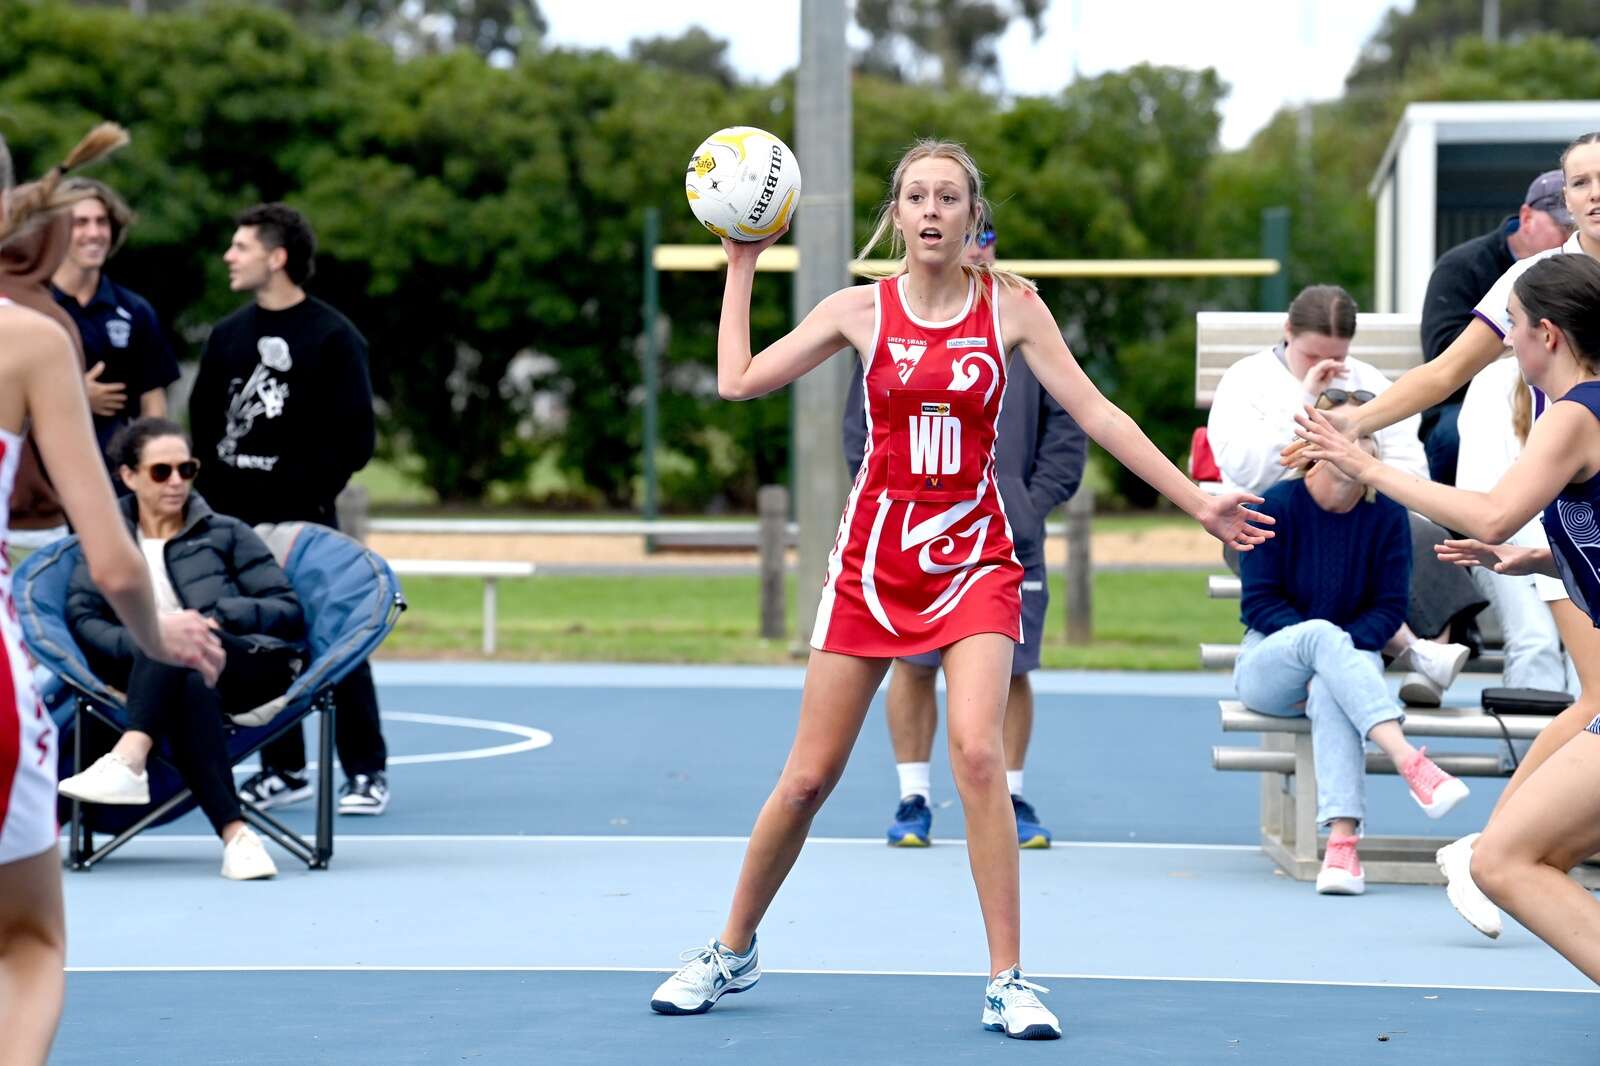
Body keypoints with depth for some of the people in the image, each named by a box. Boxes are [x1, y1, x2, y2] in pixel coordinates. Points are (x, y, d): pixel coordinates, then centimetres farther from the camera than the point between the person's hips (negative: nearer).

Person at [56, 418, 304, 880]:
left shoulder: (226, 534, 19)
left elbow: (290, 611, 11)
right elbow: (82, 620, 4)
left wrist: (218, 617, -7)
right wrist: (142, 646, -15)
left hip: (255, 665, 0)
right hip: (169, 679, 0)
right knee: (191, 688, -38)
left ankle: (129, 761, -52)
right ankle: (235, 834, -52)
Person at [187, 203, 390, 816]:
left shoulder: (332, 338, -4)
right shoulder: (228, 335, 13)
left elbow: (354, 437, -7)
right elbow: (203, 421, 15)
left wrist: (311, 487, -14)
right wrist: (216, 493, 3)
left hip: (304, 519, -5)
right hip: (237, 519, 6)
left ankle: (366, 771, 1)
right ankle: (283, 770, 16)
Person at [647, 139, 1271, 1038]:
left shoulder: (1011, 307, -1)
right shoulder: (861, 310, 1)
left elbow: (1096, 413, 0)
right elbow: (739, 381, 2)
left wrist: (1196, 501, -3)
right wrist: (743, 265, 6)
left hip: (973, 553, -1)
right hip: (874, 556, 1)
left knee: (977, 752, -21)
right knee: (809, 776, 4)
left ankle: (1009, 981, -12)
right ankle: (733, 953, 23)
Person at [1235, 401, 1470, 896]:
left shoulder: (1387, 515, 0)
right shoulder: (1277, 505, -7)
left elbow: (1390, 606, 1)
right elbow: (1258, 601, -7)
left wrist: (1346, 645, -18)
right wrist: (1320, 641, -20)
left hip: (1348, 654, 1)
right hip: (1269, 663, -1)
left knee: (1329, 692, -37)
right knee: (1321, 633, -36)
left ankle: (1342, 843, -52)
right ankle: (1410, 763, -54)